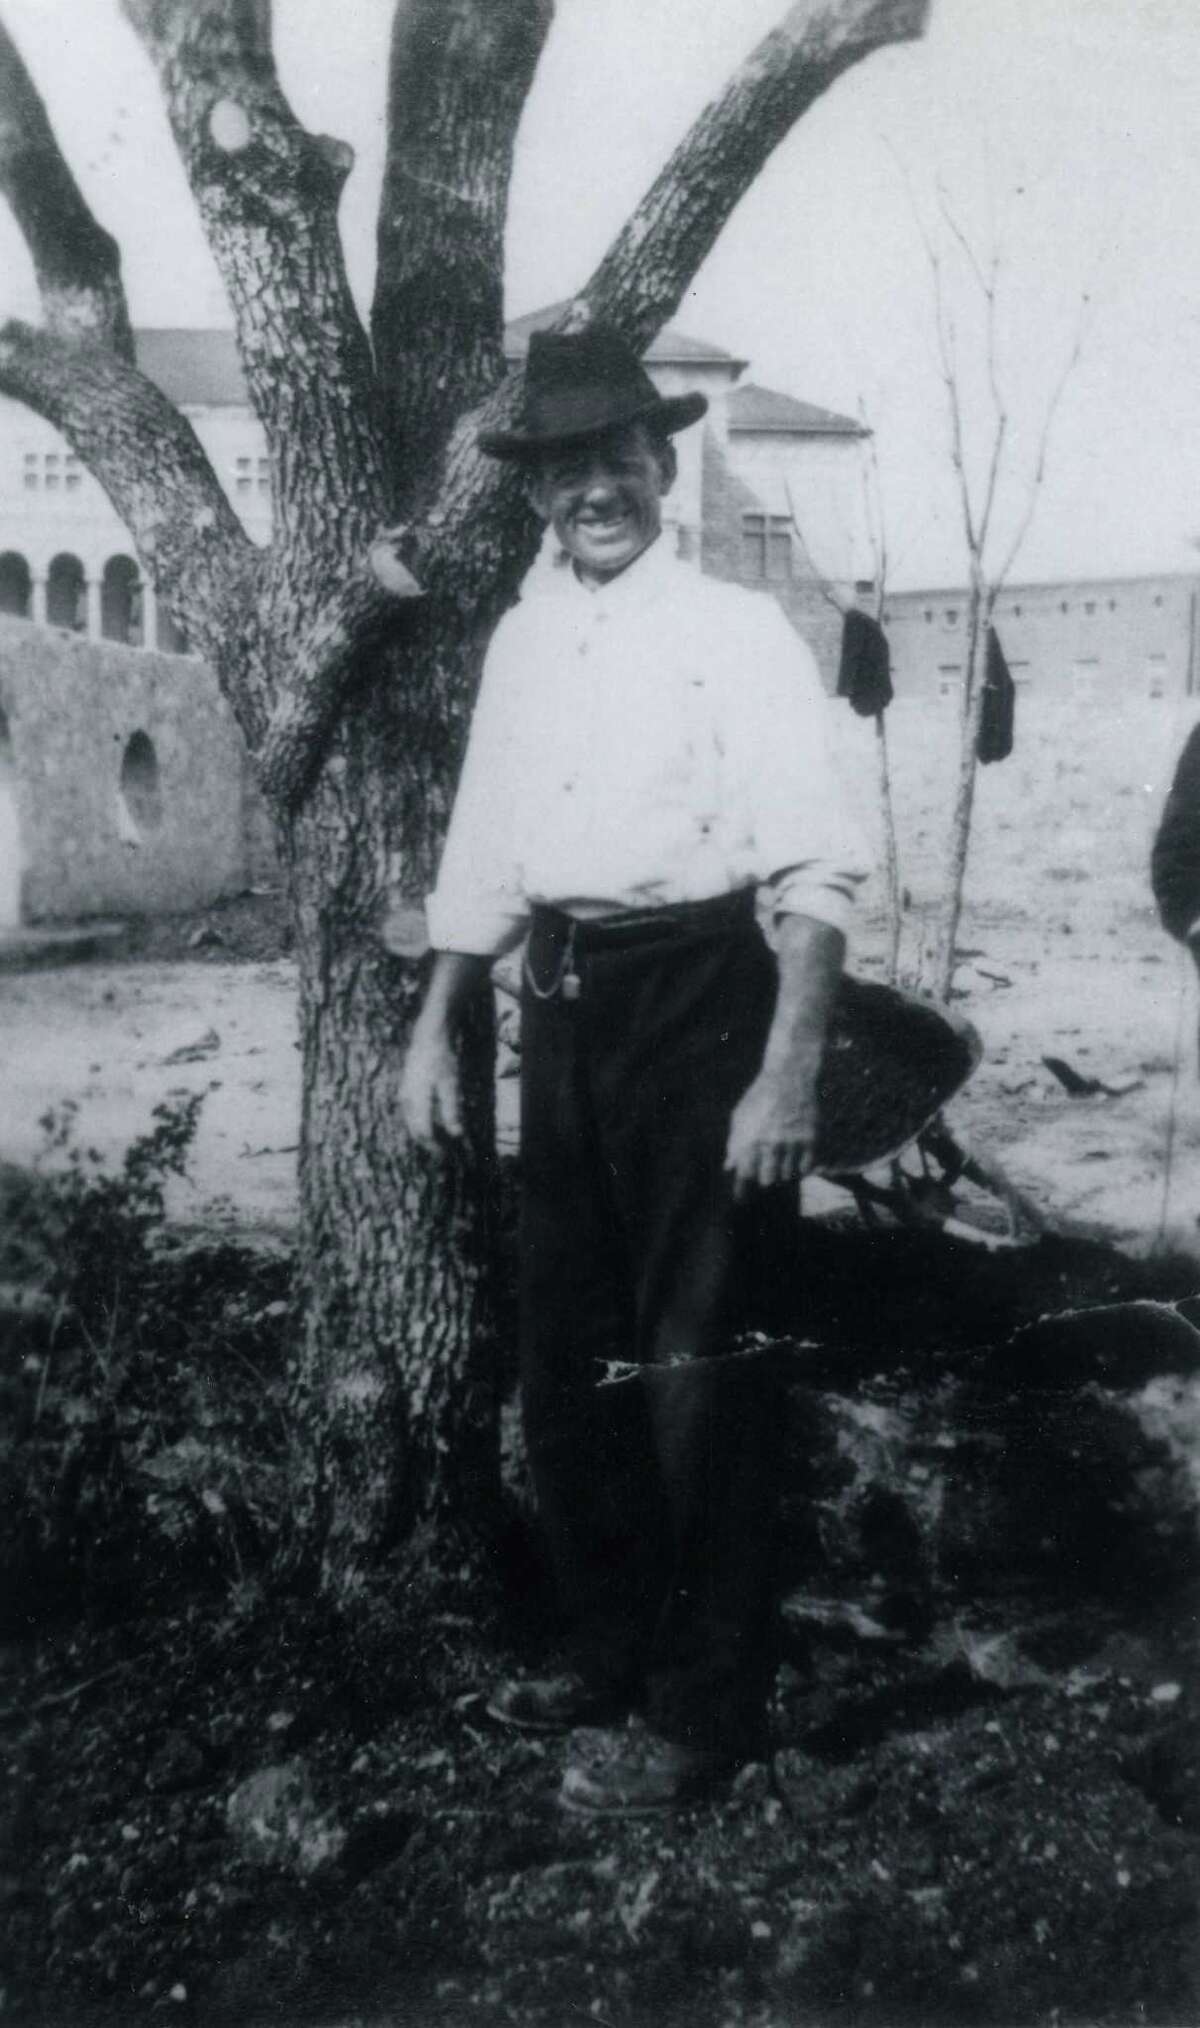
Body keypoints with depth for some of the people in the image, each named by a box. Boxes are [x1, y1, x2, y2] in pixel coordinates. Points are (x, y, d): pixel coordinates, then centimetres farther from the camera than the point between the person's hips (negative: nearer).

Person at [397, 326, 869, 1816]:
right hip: (562, 1007, 7)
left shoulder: (736, 632, -8)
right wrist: (436, 1026, 14)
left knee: (694, 1364, 0)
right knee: (565, 1357, 15)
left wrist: (790, 1073, -21)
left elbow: (815, 871, -14)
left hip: (697, 997, -7)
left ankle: (704, 1710, 17)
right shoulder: (521, 639, 12)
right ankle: (611, 1656, 34)